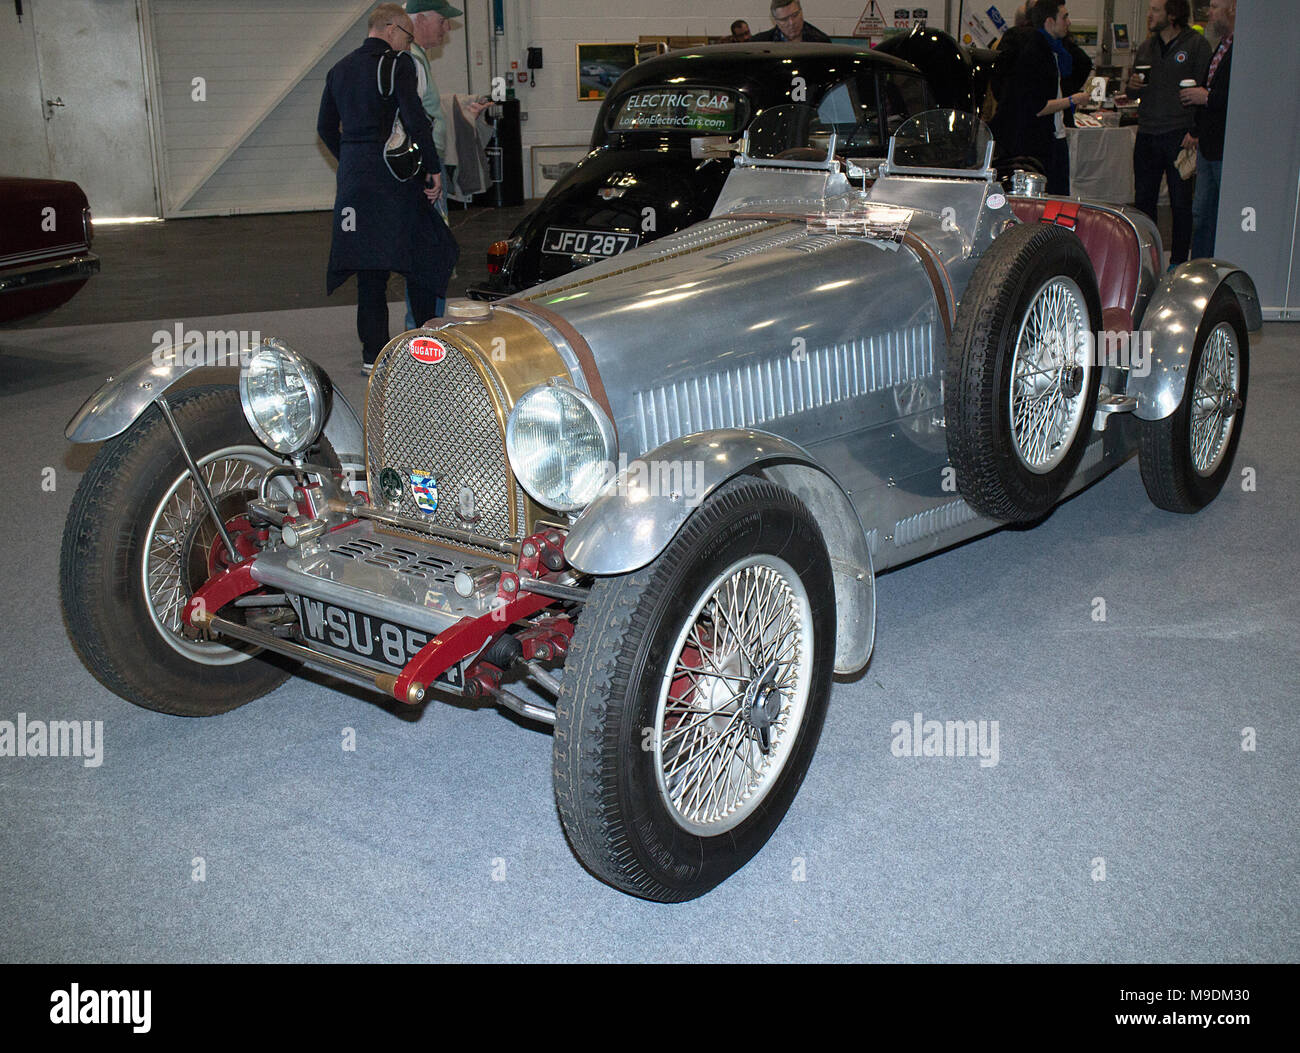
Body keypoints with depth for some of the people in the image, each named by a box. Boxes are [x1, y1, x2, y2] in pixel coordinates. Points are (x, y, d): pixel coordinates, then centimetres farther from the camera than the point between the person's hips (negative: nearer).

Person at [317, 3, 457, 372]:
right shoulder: (397, 64, -7)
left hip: (353, 177, 7)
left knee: (370, 271, 9)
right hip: (393, 177, -7)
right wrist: (433, 168, -9)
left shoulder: (340, 69, 15)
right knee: (428, 251, 6)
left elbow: (326, 127, 19)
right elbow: (415, 120, -16)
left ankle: (373, 354, 9)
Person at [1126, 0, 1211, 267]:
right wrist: (1133, 87, -1)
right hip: (1147, 134, 5)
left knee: (1181, 202, 1)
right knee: (1144, 198, 9)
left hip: (1179, 134, -5)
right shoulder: (1147, 47, 15)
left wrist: (1194, 132, -15)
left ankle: (1178, 261, 9)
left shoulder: (1197, 45, -3)